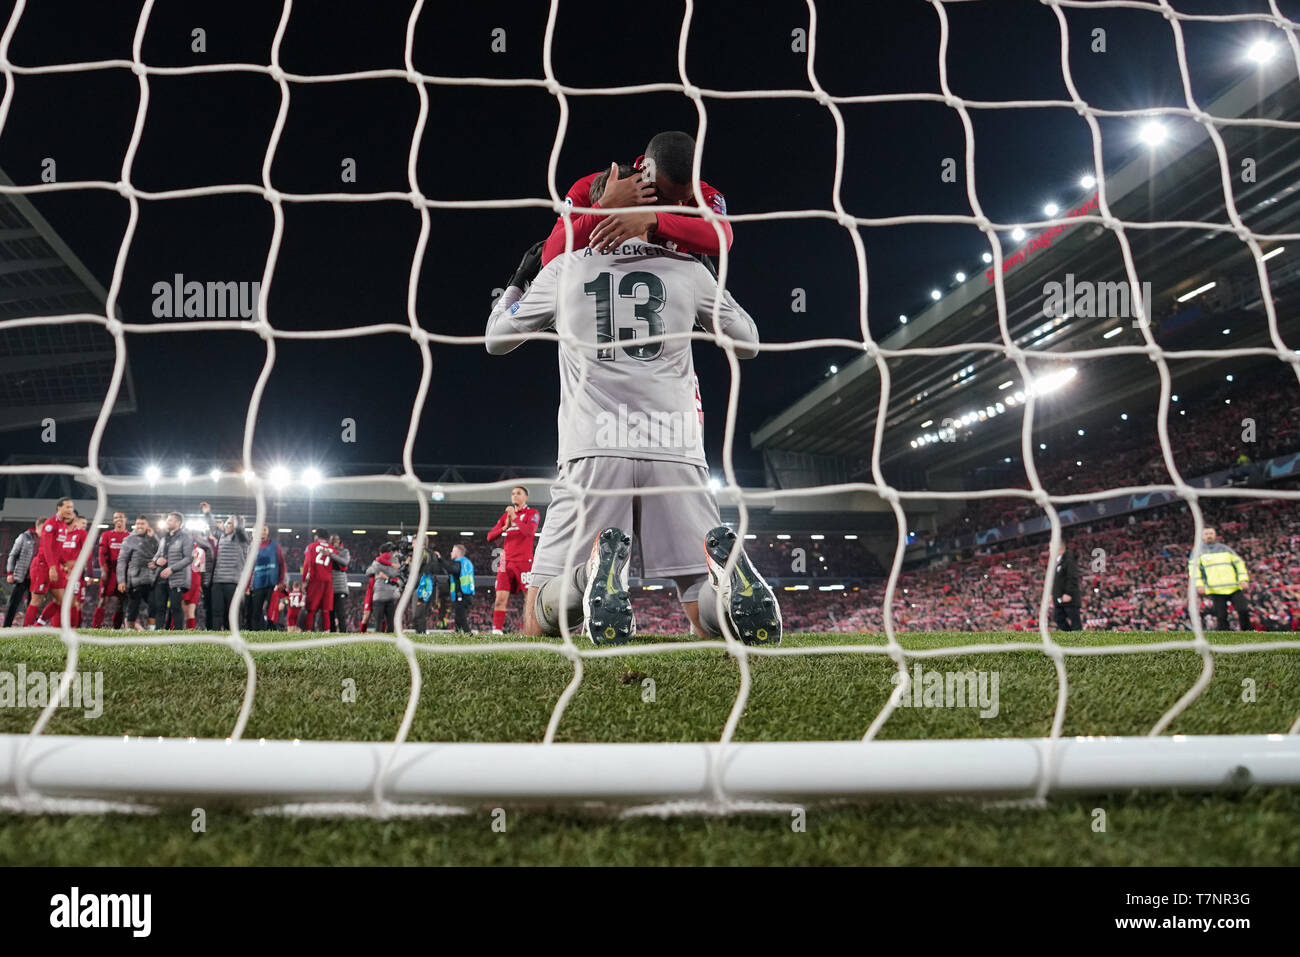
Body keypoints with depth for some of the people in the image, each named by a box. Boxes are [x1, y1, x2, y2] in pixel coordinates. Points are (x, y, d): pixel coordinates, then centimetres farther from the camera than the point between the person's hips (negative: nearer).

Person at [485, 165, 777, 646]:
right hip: (676, 451, 1)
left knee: (540, 624, 8)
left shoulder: (564, 269, 14)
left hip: (594, 451, -1)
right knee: (711, 619, 9)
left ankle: (596, 568, -26)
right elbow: (747, 344, 27)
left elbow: (496, 339, 27)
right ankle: (724, 567, -27)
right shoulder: (688, 270, 14)